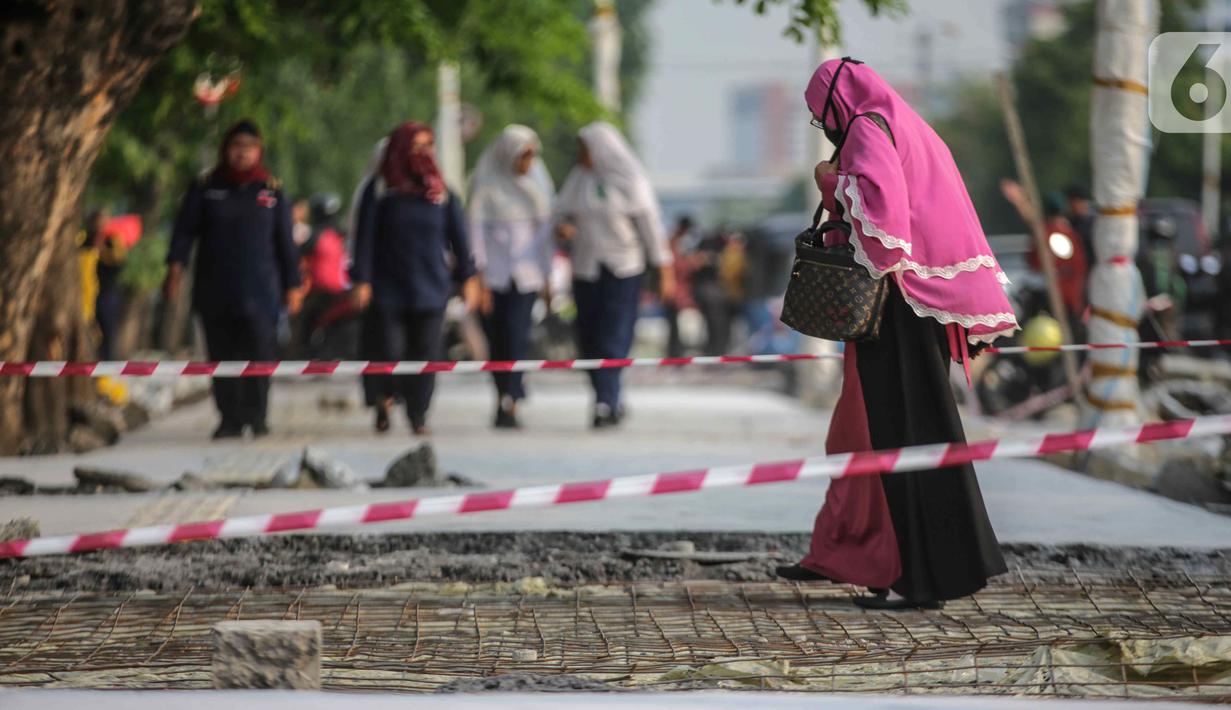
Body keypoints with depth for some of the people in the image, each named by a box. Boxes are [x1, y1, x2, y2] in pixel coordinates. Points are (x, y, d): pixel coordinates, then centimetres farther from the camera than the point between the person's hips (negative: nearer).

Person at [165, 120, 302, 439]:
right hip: (215, 291, 1)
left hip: (260, 291, -1)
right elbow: (185, 229, 2)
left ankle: (256, 416, 0)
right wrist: (175, 266, -12)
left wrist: (292, 284, 9)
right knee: (222, 357, 3)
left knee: (260, 355, -10)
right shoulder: (206, 188, 7)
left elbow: (285, 241, 11)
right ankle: (230, 419, 10)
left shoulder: (271, 190, 8)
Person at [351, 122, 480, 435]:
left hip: (431, 289, 2)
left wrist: (467, 277, 6)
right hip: (387, 288, -2)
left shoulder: (441, 191, 7)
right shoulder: (379, 189, 0)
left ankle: (418, 415, 8)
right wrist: (361, 280, -7)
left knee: (426, 352, -2)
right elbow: (365, 236, -2)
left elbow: (458, 236, 10)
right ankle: (382, 401, 23)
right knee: (387, 350, -4)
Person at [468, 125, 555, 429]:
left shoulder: (538, 179, 9)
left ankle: (508, 403, -16)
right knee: (497, 338, 0)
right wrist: (479, 276, -9)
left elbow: (544, 227, 13)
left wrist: (546, 276, 11)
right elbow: (476, 227, -4)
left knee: (516, 335, -12)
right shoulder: (486, 181, -3)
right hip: (494, 270, -2)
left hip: (526, 270, 2)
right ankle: (507, 398, 13)